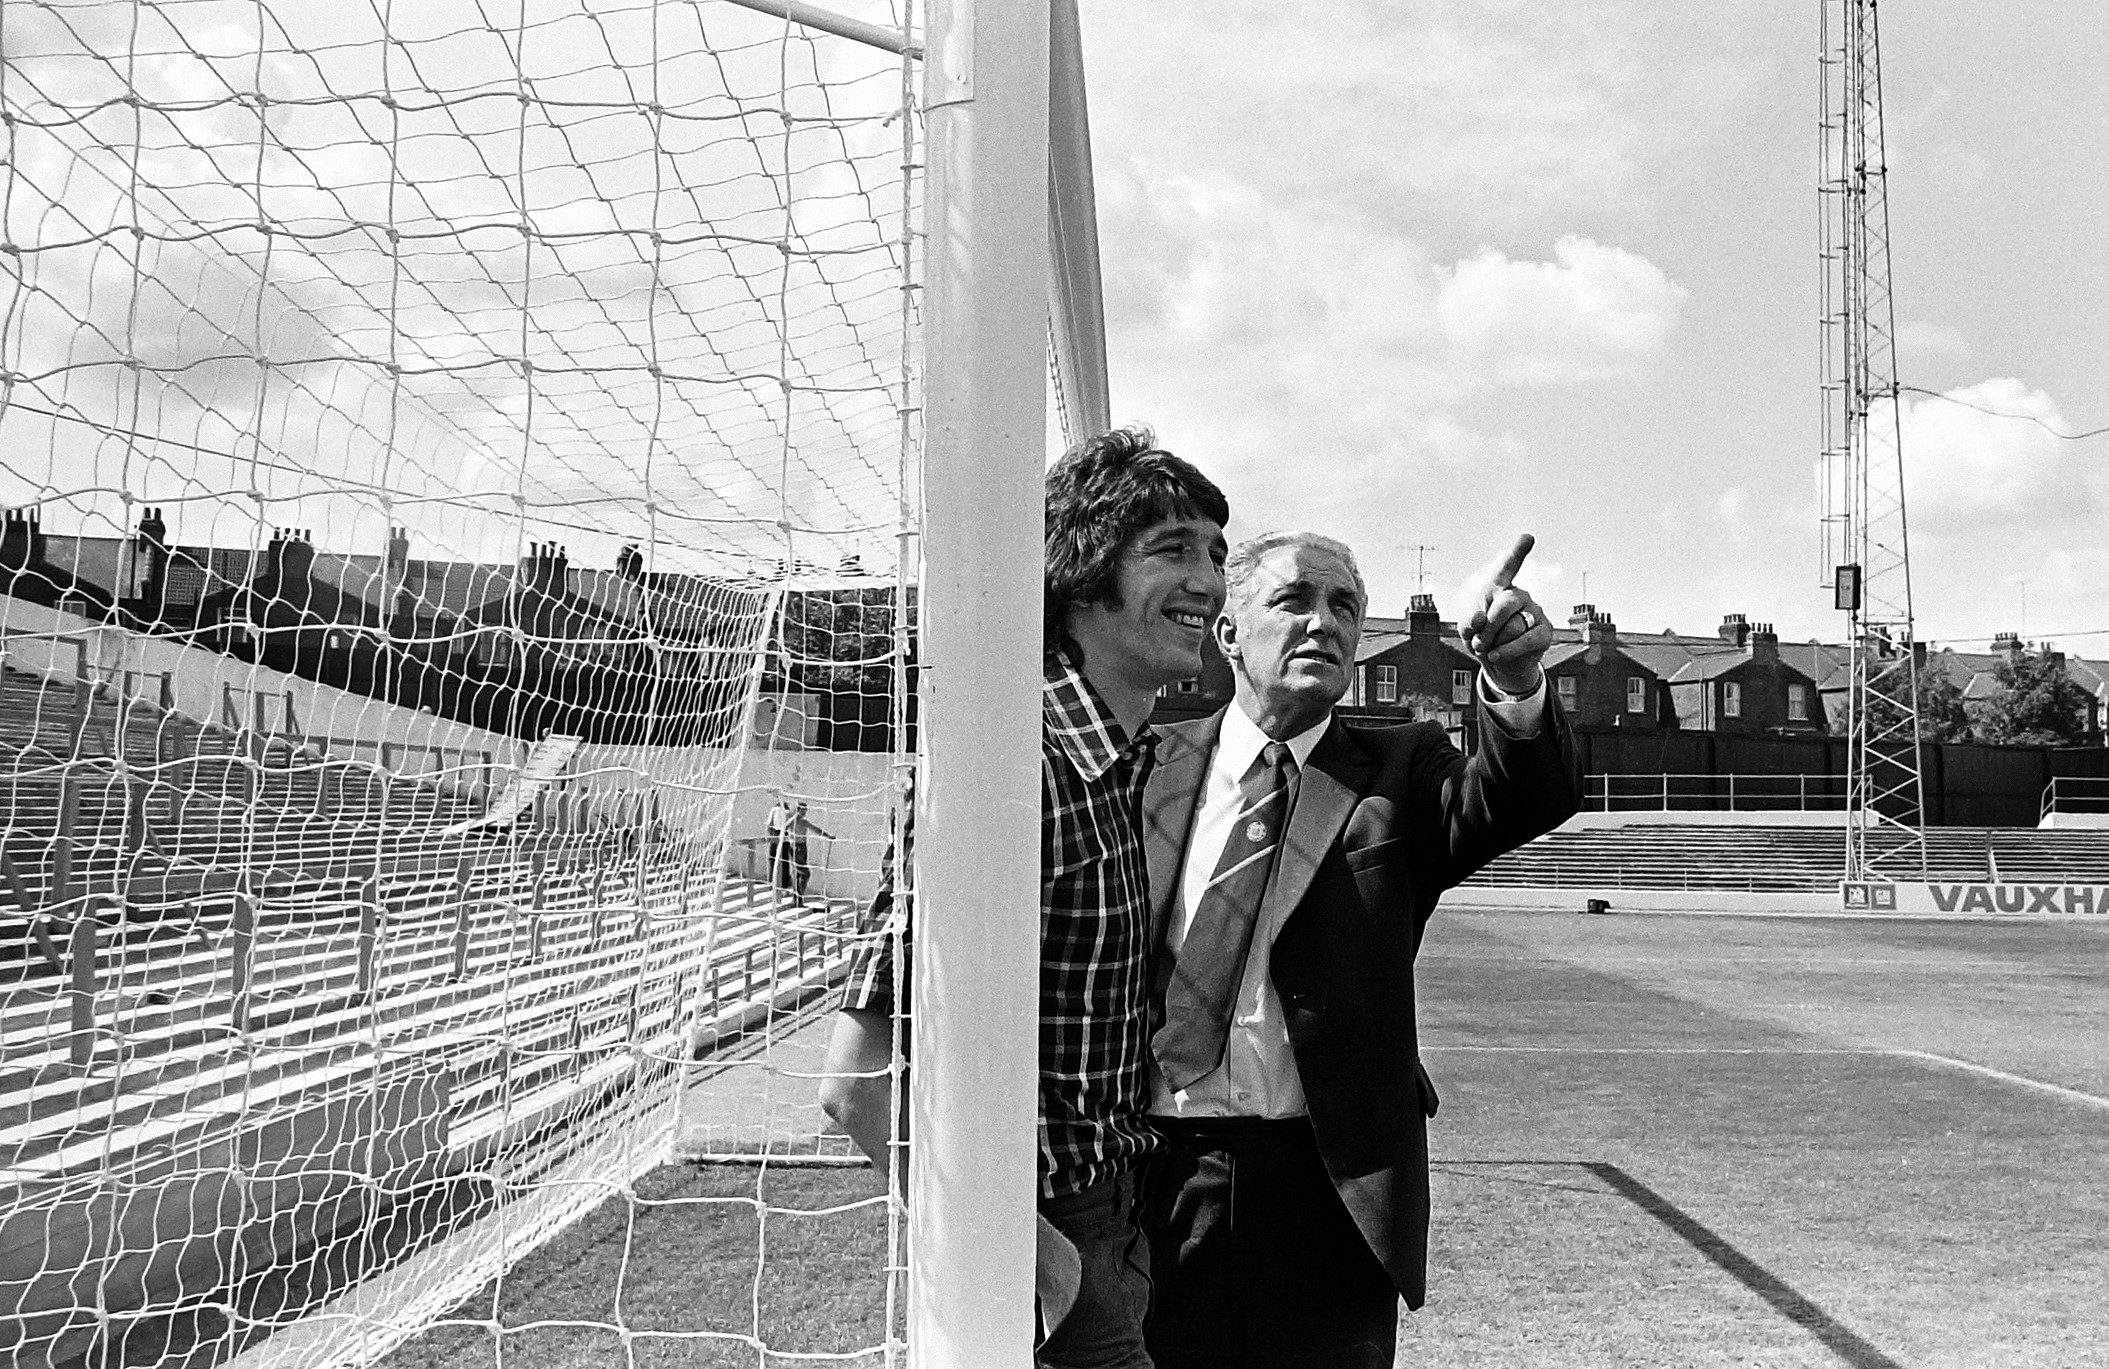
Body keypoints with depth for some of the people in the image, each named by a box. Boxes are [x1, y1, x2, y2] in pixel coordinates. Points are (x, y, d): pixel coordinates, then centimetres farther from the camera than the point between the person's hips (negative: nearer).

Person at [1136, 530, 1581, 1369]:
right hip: (1157, 1181, 0)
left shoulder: (1399, 772, 4)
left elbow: (1523, 798, -15)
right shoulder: (1152, 766, 3)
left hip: (1332, 1189, 0)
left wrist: (1515, 687, -36)